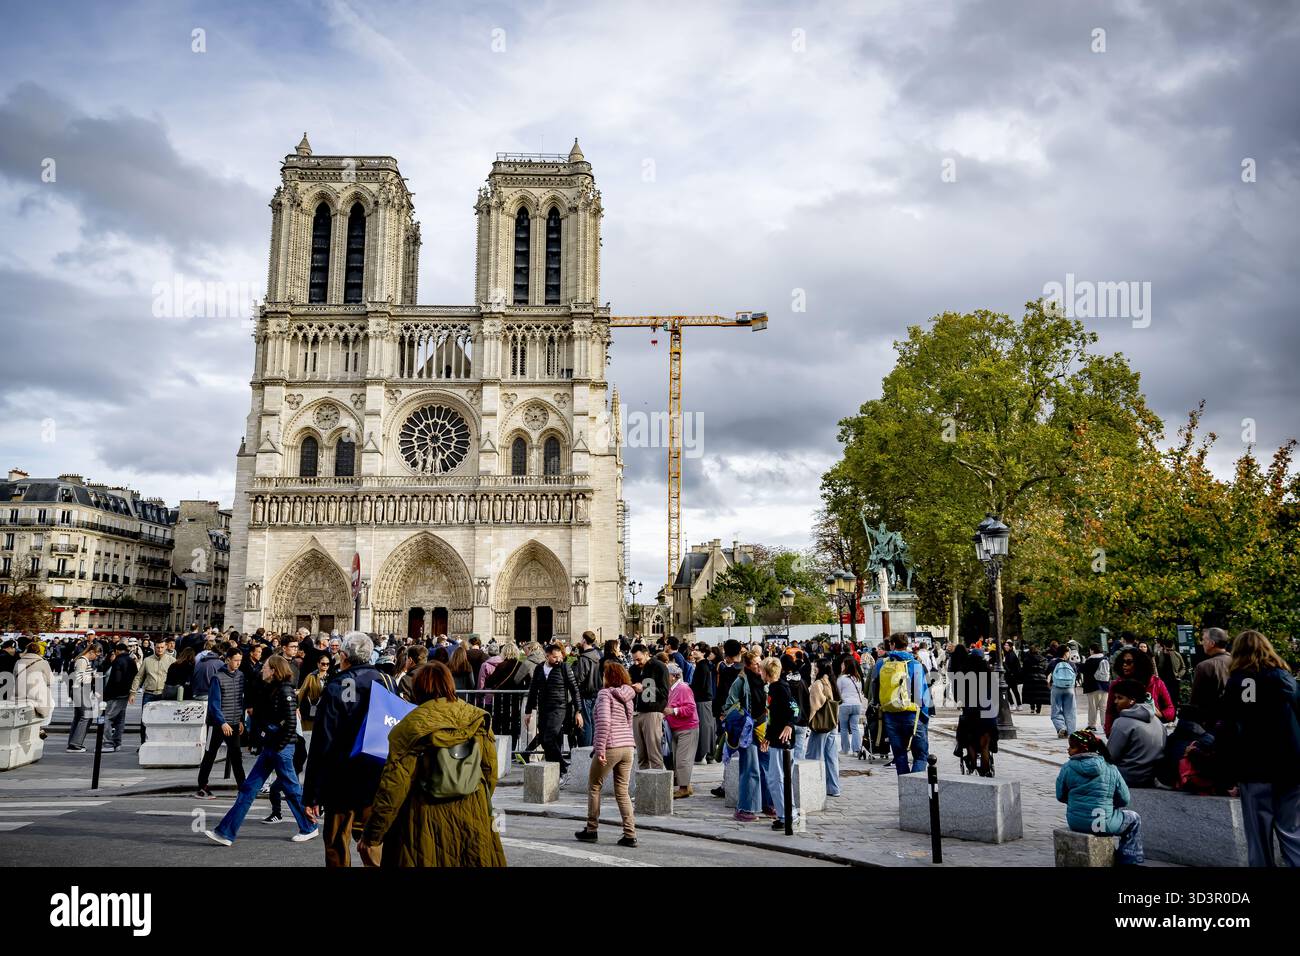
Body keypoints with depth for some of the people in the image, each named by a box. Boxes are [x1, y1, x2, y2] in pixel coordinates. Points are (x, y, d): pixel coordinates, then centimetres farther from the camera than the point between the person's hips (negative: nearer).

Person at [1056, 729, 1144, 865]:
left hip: (1075, 823, 2)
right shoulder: (1110, 769, -6)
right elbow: (1125, 799, 1)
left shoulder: (1067, 768, -7)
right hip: (1103, 824, -2)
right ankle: (1129, 860, 25)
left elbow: (1060, 796, 2)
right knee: (1134, 818, 26)